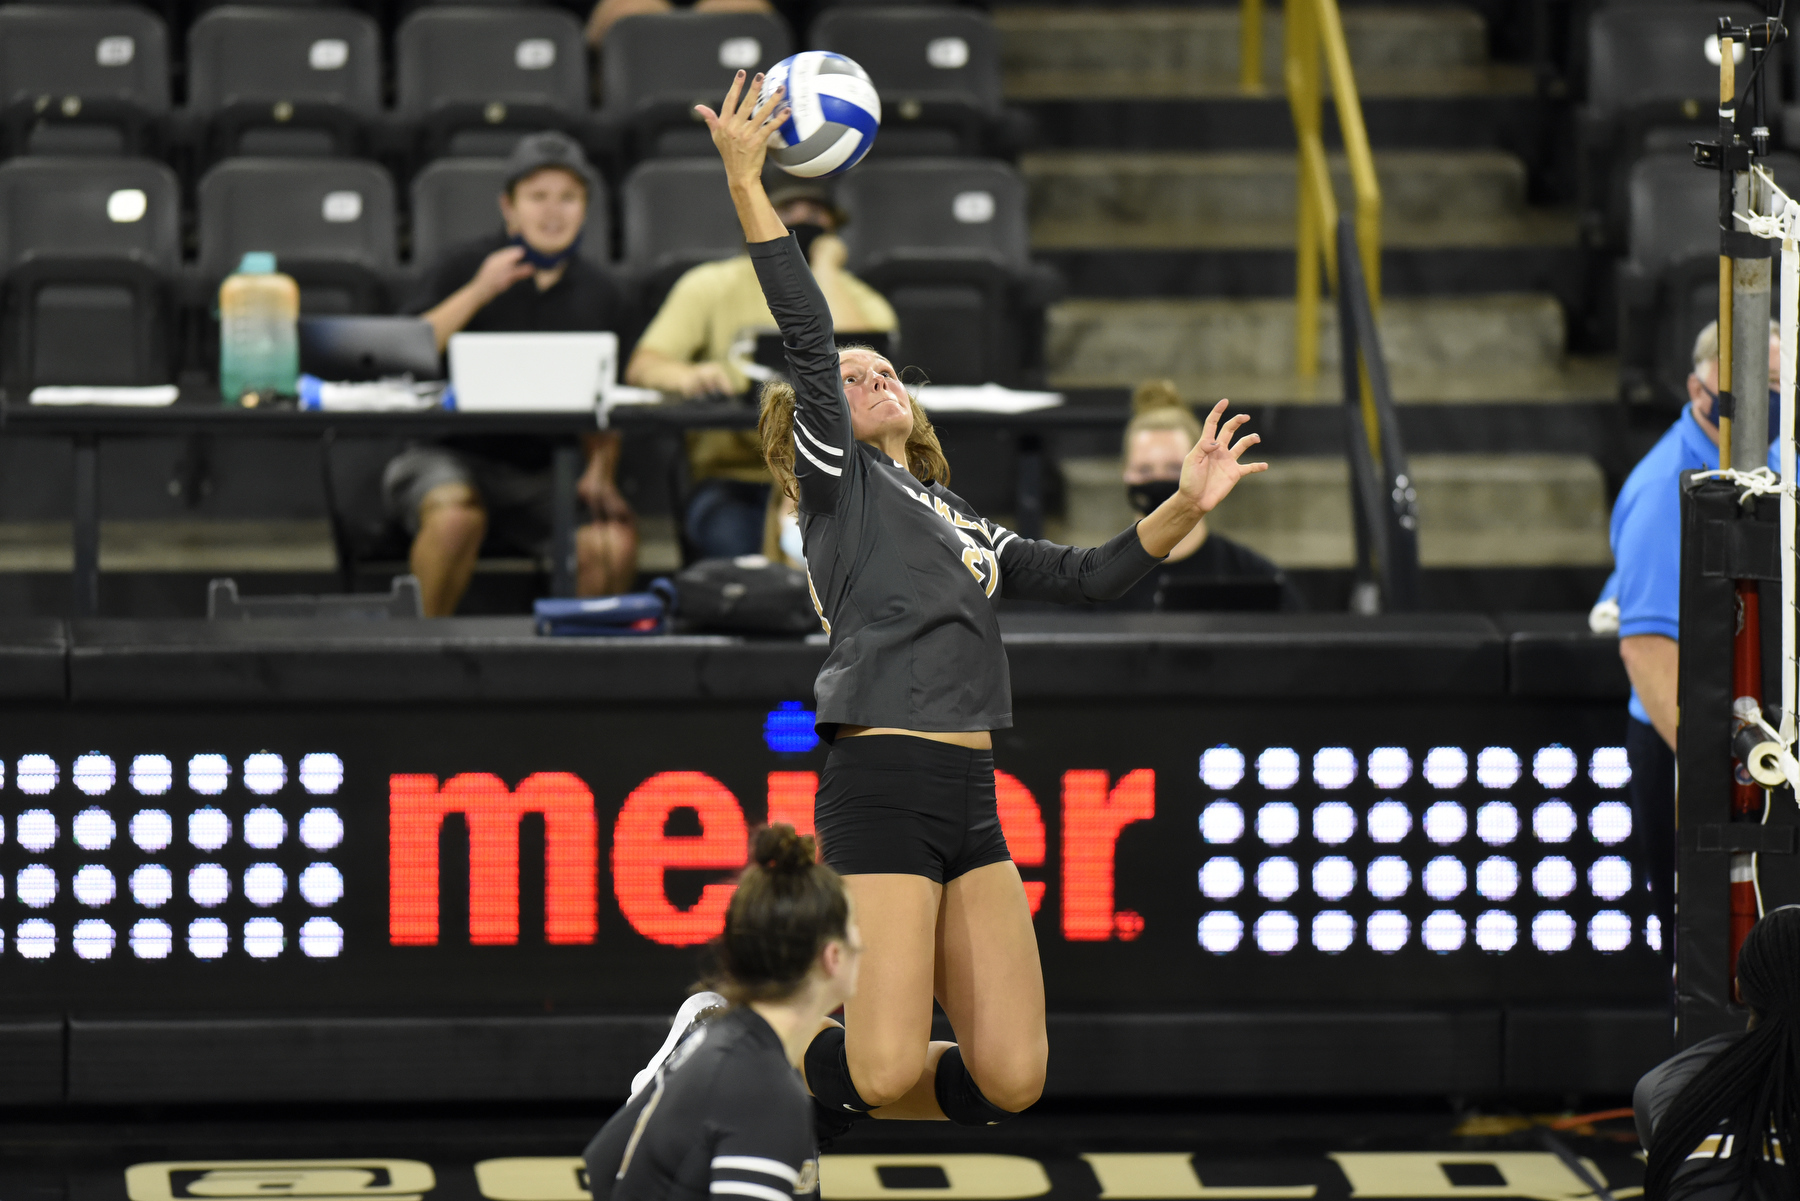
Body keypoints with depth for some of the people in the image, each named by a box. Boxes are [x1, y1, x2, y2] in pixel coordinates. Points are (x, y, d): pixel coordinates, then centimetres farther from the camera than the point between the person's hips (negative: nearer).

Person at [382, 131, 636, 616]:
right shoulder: (463, 268, 1)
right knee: (455, 515, -37)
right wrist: (478, 293, -18)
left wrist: (600, 471, -2)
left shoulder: (599, 294, 13)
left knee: (614, 543, -26)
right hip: (452, 455, -3)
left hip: (544, 469, 3)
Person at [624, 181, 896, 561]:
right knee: (730, 537, -35)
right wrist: (686, 376, -26)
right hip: (730, 477, 0)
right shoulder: (712, 286, 10)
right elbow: (641, 367, -1)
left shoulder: (860, 300, 9)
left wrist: (824, 268, -5)